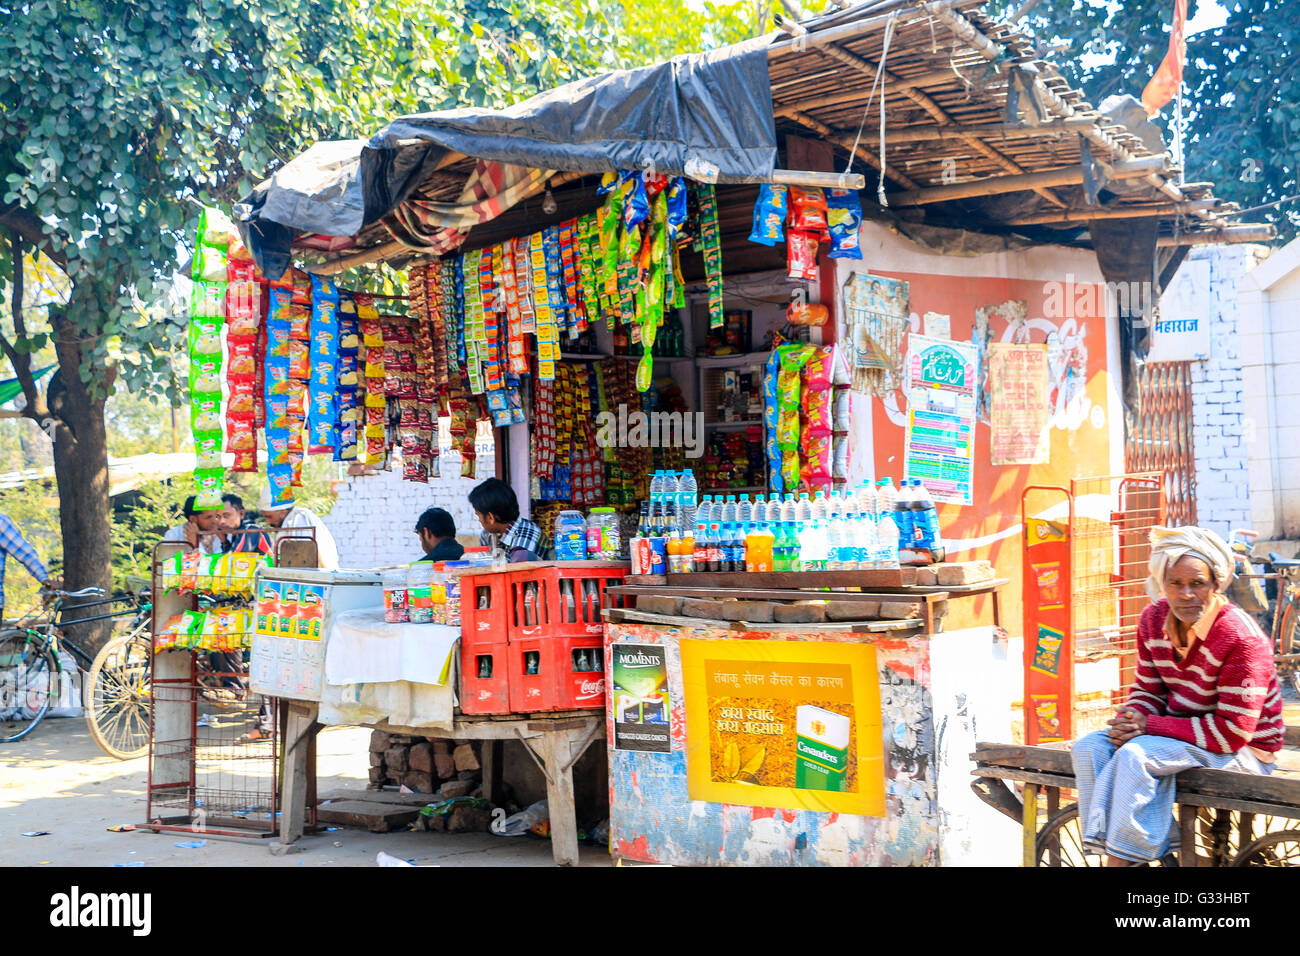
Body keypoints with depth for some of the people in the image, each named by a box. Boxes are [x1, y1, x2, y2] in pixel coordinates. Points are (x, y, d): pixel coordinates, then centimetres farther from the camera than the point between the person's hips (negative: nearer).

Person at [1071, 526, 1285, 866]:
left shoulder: (1241, 639, -23)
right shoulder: (1154, 620, -2)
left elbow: (1232, 732, -23)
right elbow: (1148, 690, 10)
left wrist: (1151, 726, -22)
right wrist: (1132, 720, -15)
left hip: (1243, 751, -8)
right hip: (1179, 731, 8)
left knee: (1135, 756, -29)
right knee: (1089, 748, -11)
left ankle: (1121, 856, -19)